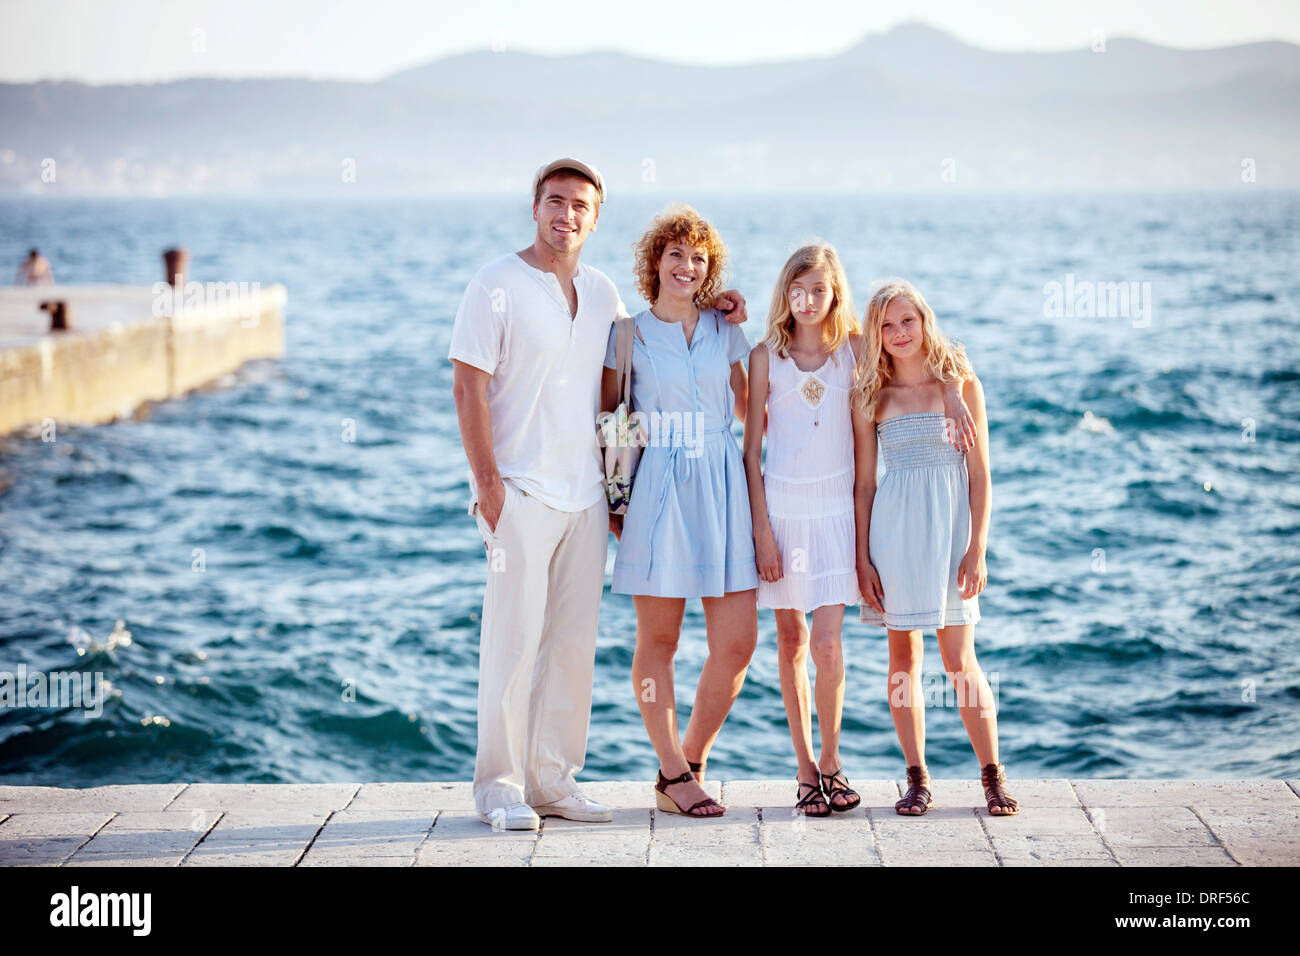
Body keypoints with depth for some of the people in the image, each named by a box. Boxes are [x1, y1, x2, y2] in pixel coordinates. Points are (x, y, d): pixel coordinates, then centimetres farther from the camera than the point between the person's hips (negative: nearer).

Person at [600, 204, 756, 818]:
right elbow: (607, 417, 8)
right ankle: (674, 776, 11)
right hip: (657, 490, -3)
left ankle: (689, 764, 14)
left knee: (737, 641, -2)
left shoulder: (725, 330, 11)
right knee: (658, 640, 1)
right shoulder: (629, 335, 3)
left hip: (722, 489, 3)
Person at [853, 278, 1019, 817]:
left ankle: (993, 776, 5)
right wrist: (862, 557, 2)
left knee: (959, 659, -5)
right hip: (893, 527, 2)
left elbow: (980, 475, 1)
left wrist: (977, 549, -6)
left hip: (950, 521, -2)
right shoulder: (871, 397, 6)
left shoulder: (961, 384, 2)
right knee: (903, 655, 4)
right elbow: (864, 482, 8)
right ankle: (917, 779, 10)